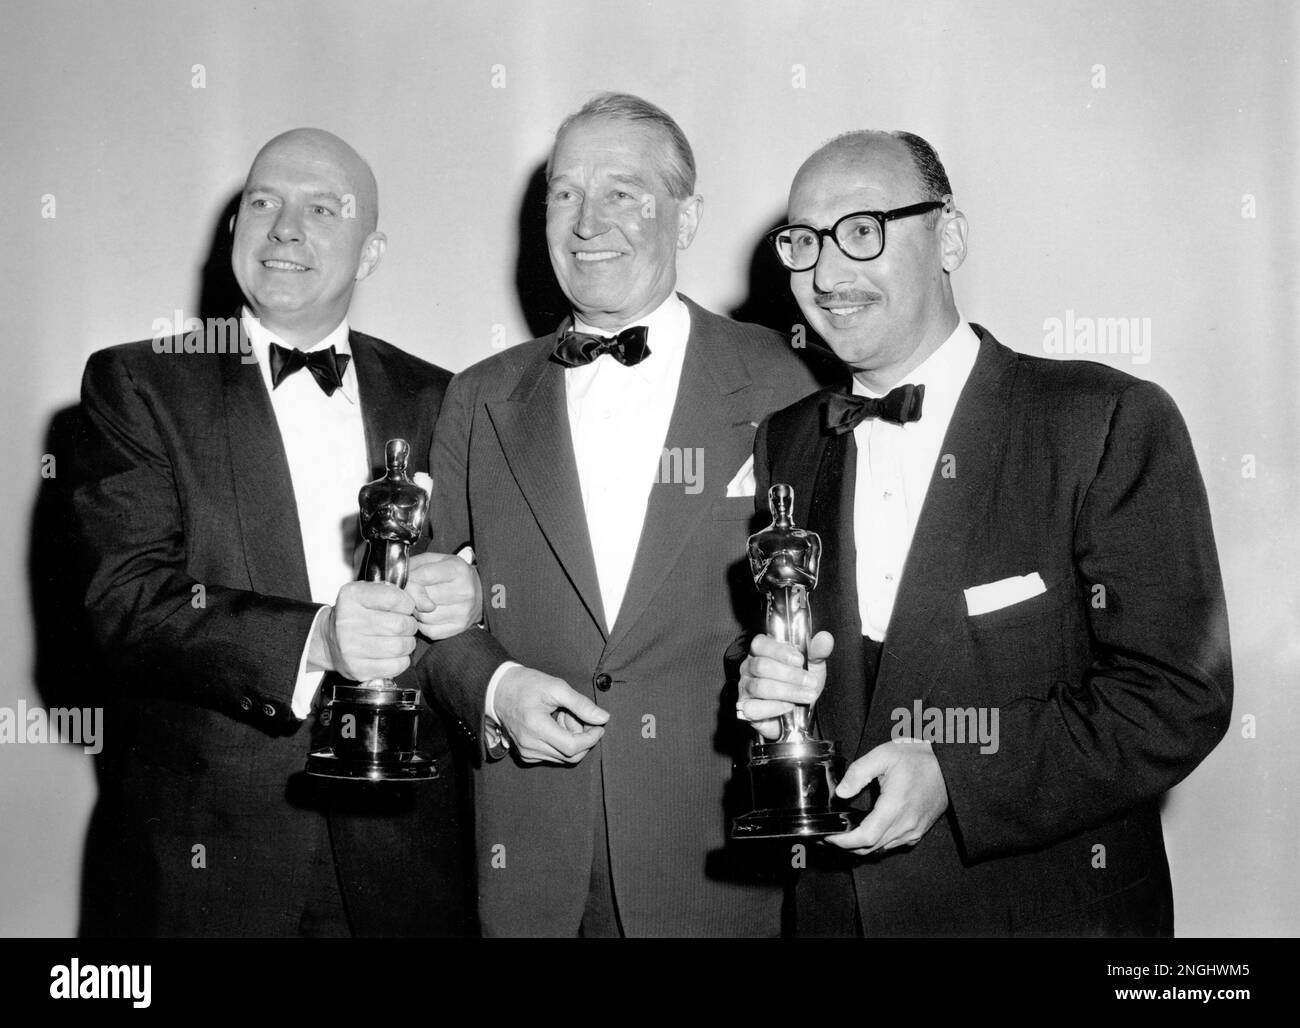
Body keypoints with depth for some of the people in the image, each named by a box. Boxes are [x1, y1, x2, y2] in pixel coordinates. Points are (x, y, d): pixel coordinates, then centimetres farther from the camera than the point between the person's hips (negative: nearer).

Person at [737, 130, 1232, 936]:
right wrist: (766, 692, -12)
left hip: (1047, 906, -4)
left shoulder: (1110, 422, -13)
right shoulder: (783, 442, 3)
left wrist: (953, 778, -24)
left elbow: (1180, 696, -16)